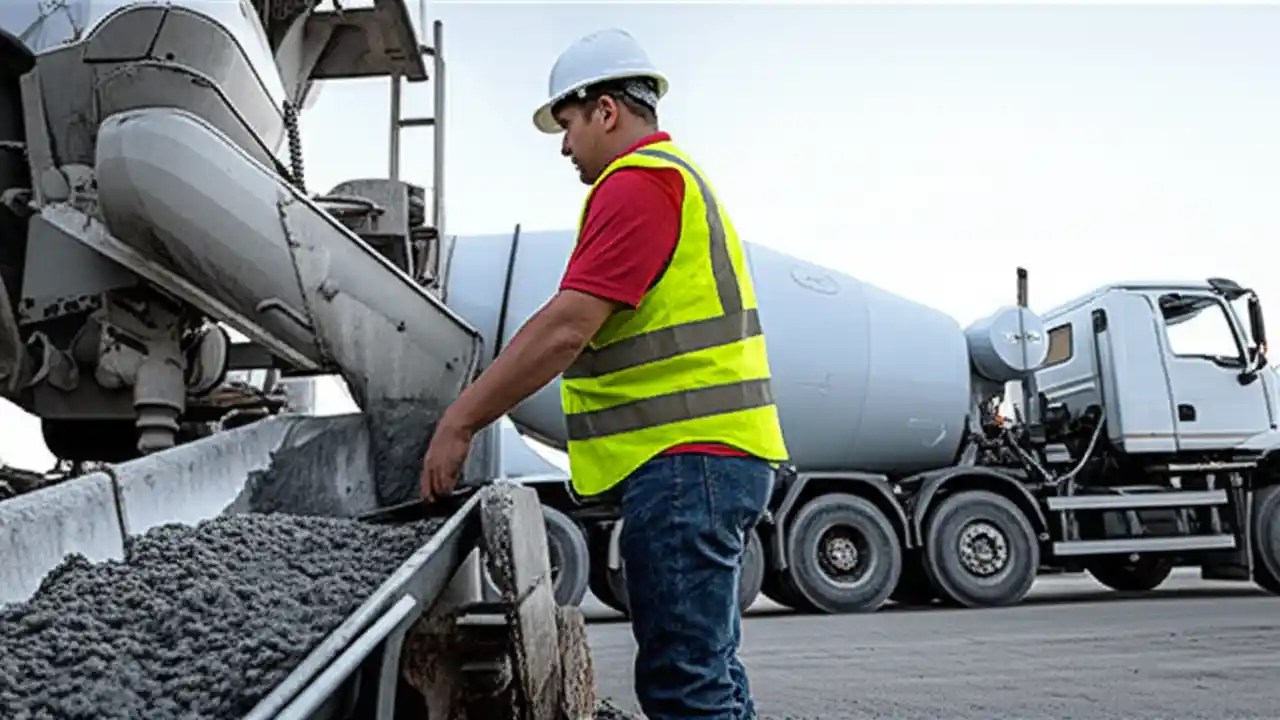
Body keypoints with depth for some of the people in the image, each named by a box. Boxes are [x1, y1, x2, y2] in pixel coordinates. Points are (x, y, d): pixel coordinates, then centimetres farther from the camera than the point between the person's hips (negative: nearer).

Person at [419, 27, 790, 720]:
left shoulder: (637, 180, -10)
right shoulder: (677, 172, 24)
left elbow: (566, 328, -19)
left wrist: (458, 422, -14)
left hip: (685, 459, -11)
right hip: (709, 454, 11)